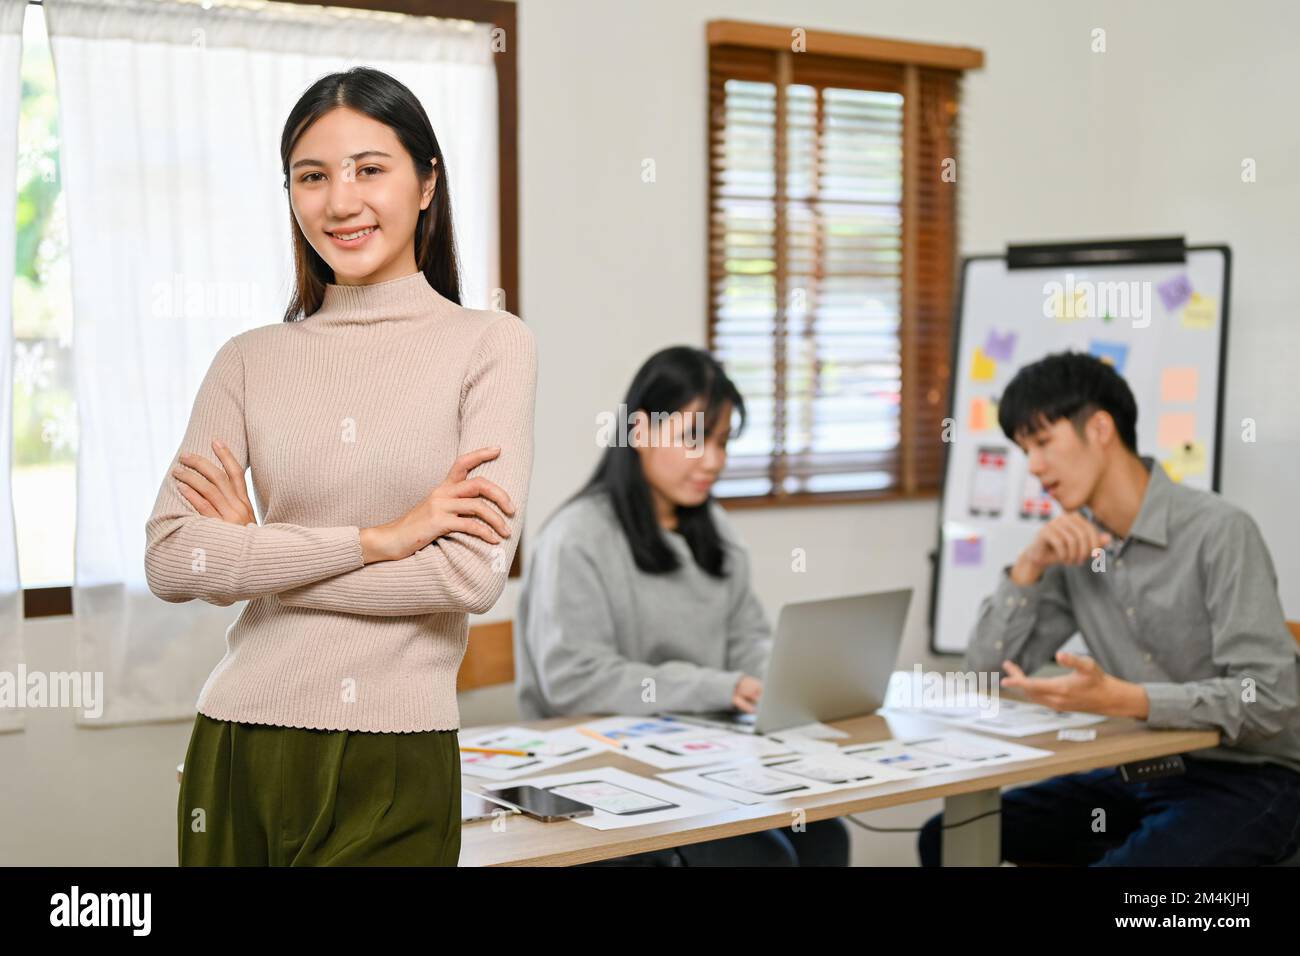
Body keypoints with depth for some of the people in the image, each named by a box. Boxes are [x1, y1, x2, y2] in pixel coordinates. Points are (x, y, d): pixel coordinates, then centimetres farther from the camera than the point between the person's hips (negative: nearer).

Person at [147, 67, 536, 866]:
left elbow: (474, 574, -12)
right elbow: (168, 559, -5)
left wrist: (251, 559, -5)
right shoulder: (251, 361, 6)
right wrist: (374, 539, -13)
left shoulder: (490, 344, -2)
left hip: (397, 769, -2)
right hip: (241, 753, 3)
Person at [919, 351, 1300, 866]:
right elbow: (986, 670, 2)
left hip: (1246, 780, -6)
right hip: (1139, 773, 7)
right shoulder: (1074, 545, 4)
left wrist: (1119, 699, -33)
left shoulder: (1219, 531, -17)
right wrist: (1029, 564, -11)